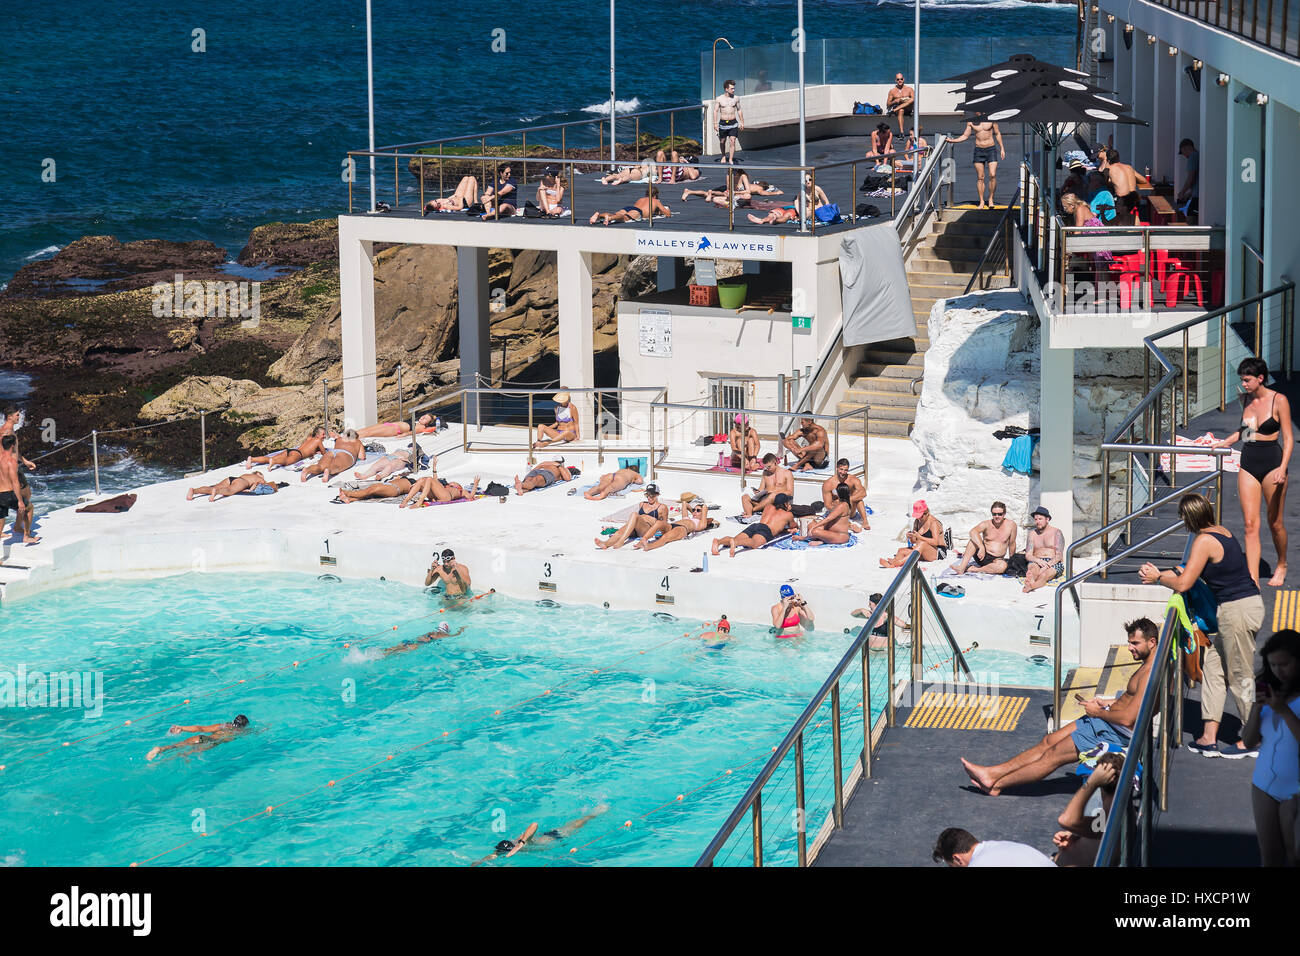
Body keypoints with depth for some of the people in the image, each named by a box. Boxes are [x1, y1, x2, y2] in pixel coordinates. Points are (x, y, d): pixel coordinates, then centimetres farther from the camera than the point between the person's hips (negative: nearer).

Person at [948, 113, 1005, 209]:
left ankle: (991, 199, 1)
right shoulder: (971, 122, 3)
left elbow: (997, 134, 6)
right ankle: (981, 202, 5)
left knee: (993, 175, -12)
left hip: (991, 149, -2)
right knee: (980, 178, 0)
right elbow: (965, 136, 10)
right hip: (978, 150, 2)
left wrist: (1002, 148, 5)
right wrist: (952, 140, 1)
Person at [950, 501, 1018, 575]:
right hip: (982, 556, 0)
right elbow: (973, 532, -26)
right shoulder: (986, 524, -6)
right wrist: (981, 548, -38)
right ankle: (962, 568, -33)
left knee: (1003, 566, -37)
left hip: (997, 559, 0)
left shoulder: (1011, 525, -2)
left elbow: (1012, 544, 10)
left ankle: (974, 569, -26)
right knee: (973, 540, -27)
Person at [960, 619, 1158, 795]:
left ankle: (997, 784, 2)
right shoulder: (1147, 666, 10)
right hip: (1105, 721, 10)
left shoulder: (1151, 674, -24)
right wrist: (1107, 703, 11)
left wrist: (1098, 712, -12)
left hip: (1117, 733, -10)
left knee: (1053, 755, -5)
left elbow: (1127, 719, -28)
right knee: (1050, 741, 7)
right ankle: (993, 773, 8)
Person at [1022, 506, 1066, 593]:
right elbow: (1028, 555, 6)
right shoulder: (1032, 533, 15)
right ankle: (1031, 580, -73)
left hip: (1054, 563, -2)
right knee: (1033, 567, -36)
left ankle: (1031, 586, -71)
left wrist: (1047, 565, -24)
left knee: (1044, 575, -37)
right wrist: (1038, 560, -18)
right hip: (1036, 562, 2)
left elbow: (1059, 556, -6)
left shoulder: (1056, 532, 5)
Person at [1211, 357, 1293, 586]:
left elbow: (1288, 438, -8)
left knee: (1275, 523, 6)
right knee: (1250, 525, -4)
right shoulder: (1245, 399, 9)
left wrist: (1283, 468, -18)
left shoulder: (1279, 401, -8)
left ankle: (1281, 566, 32)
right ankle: (1252, 580, -8)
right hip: (1248, 464, 5)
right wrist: (1225, 442, 19)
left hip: (1272, 464, -5)